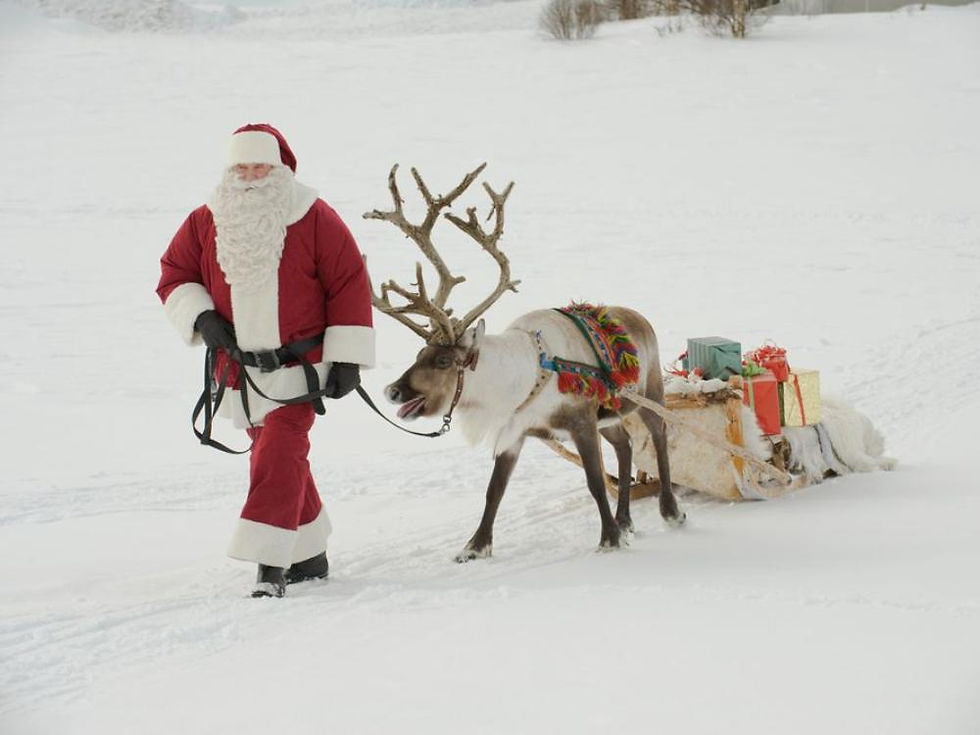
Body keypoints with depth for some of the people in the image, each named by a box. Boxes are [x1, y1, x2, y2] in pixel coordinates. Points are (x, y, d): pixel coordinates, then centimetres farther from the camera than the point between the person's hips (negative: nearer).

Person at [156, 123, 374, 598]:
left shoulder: (315, 219, -8)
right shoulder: (206, 223, 2)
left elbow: (349, 284, -5)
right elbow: (174, 276, 11)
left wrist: (348, 357, -8)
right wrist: (200, 318, -8)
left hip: (299, 366, -5)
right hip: (239, 369, 5)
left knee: (279, 455, -18)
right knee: (278, 458, 14)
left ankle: (270, 563, -19)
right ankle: (307, 557, 28)